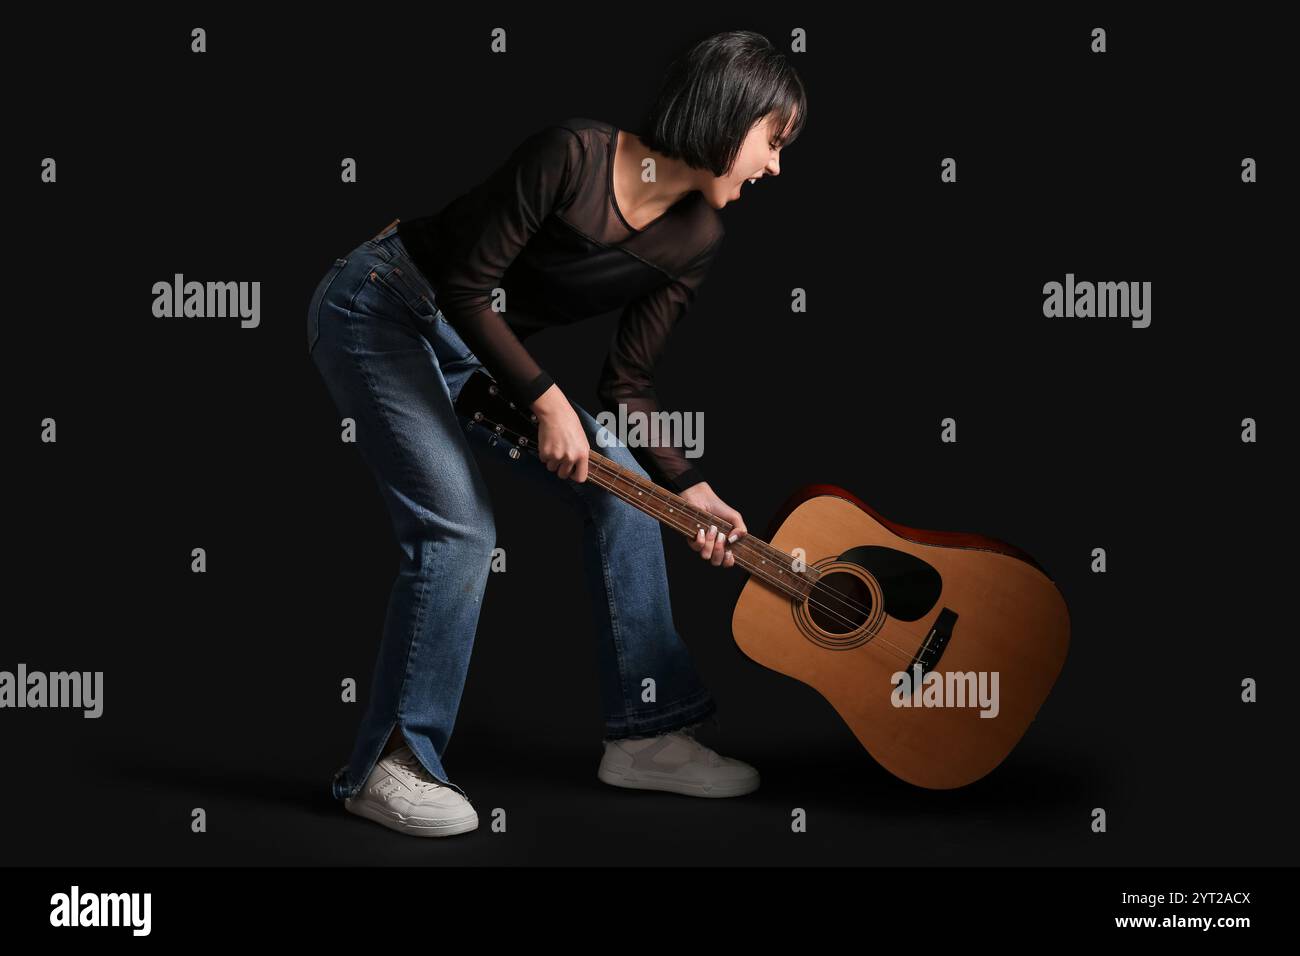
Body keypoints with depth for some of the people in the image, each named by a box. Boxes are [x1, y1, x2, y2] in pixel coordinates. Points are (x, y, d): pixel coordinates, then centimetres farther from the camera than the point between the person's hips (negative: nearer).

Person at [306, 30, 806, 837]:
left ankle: (646, 735, 5)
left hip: (479, 349, 8)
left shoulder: (695, 240, -5)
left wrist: (688, 487, -10)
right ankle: (387, 766, -9)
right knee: (461, 531, -20)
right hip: (381, 310, -8)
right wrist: (546, 401, -23)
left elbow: (628, 383, -1)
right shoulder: (576, 154, -26)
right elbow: (468, 285, -22)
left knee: (622, 487, -2)